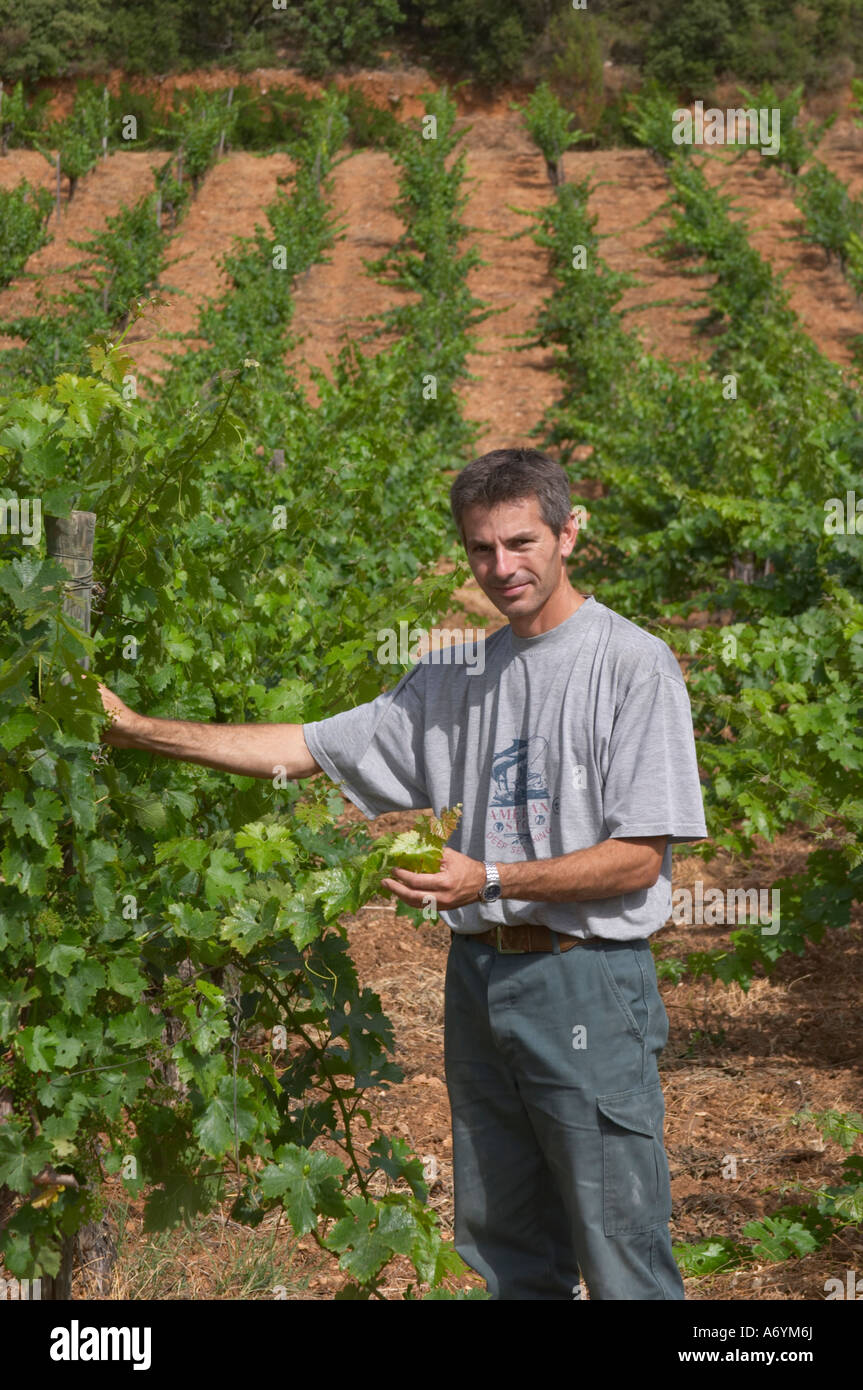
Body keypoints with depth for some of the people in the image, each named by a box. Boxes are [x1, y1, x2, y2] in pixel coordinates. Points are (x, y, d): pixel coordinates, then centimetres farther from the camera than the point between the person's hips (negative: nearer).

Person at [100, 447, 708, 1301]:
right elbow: (306, 749, 13)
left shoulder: (634, 664, -6)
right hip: (479, 976, 6)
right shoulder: (456, 681, 13)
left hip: (587, 986, -6)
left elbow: (639, 858, -10)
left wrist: (490, 880, -19)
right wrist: (140, 730, 8)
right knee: (506, 1256, 13)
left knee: (622, 1264, -4)